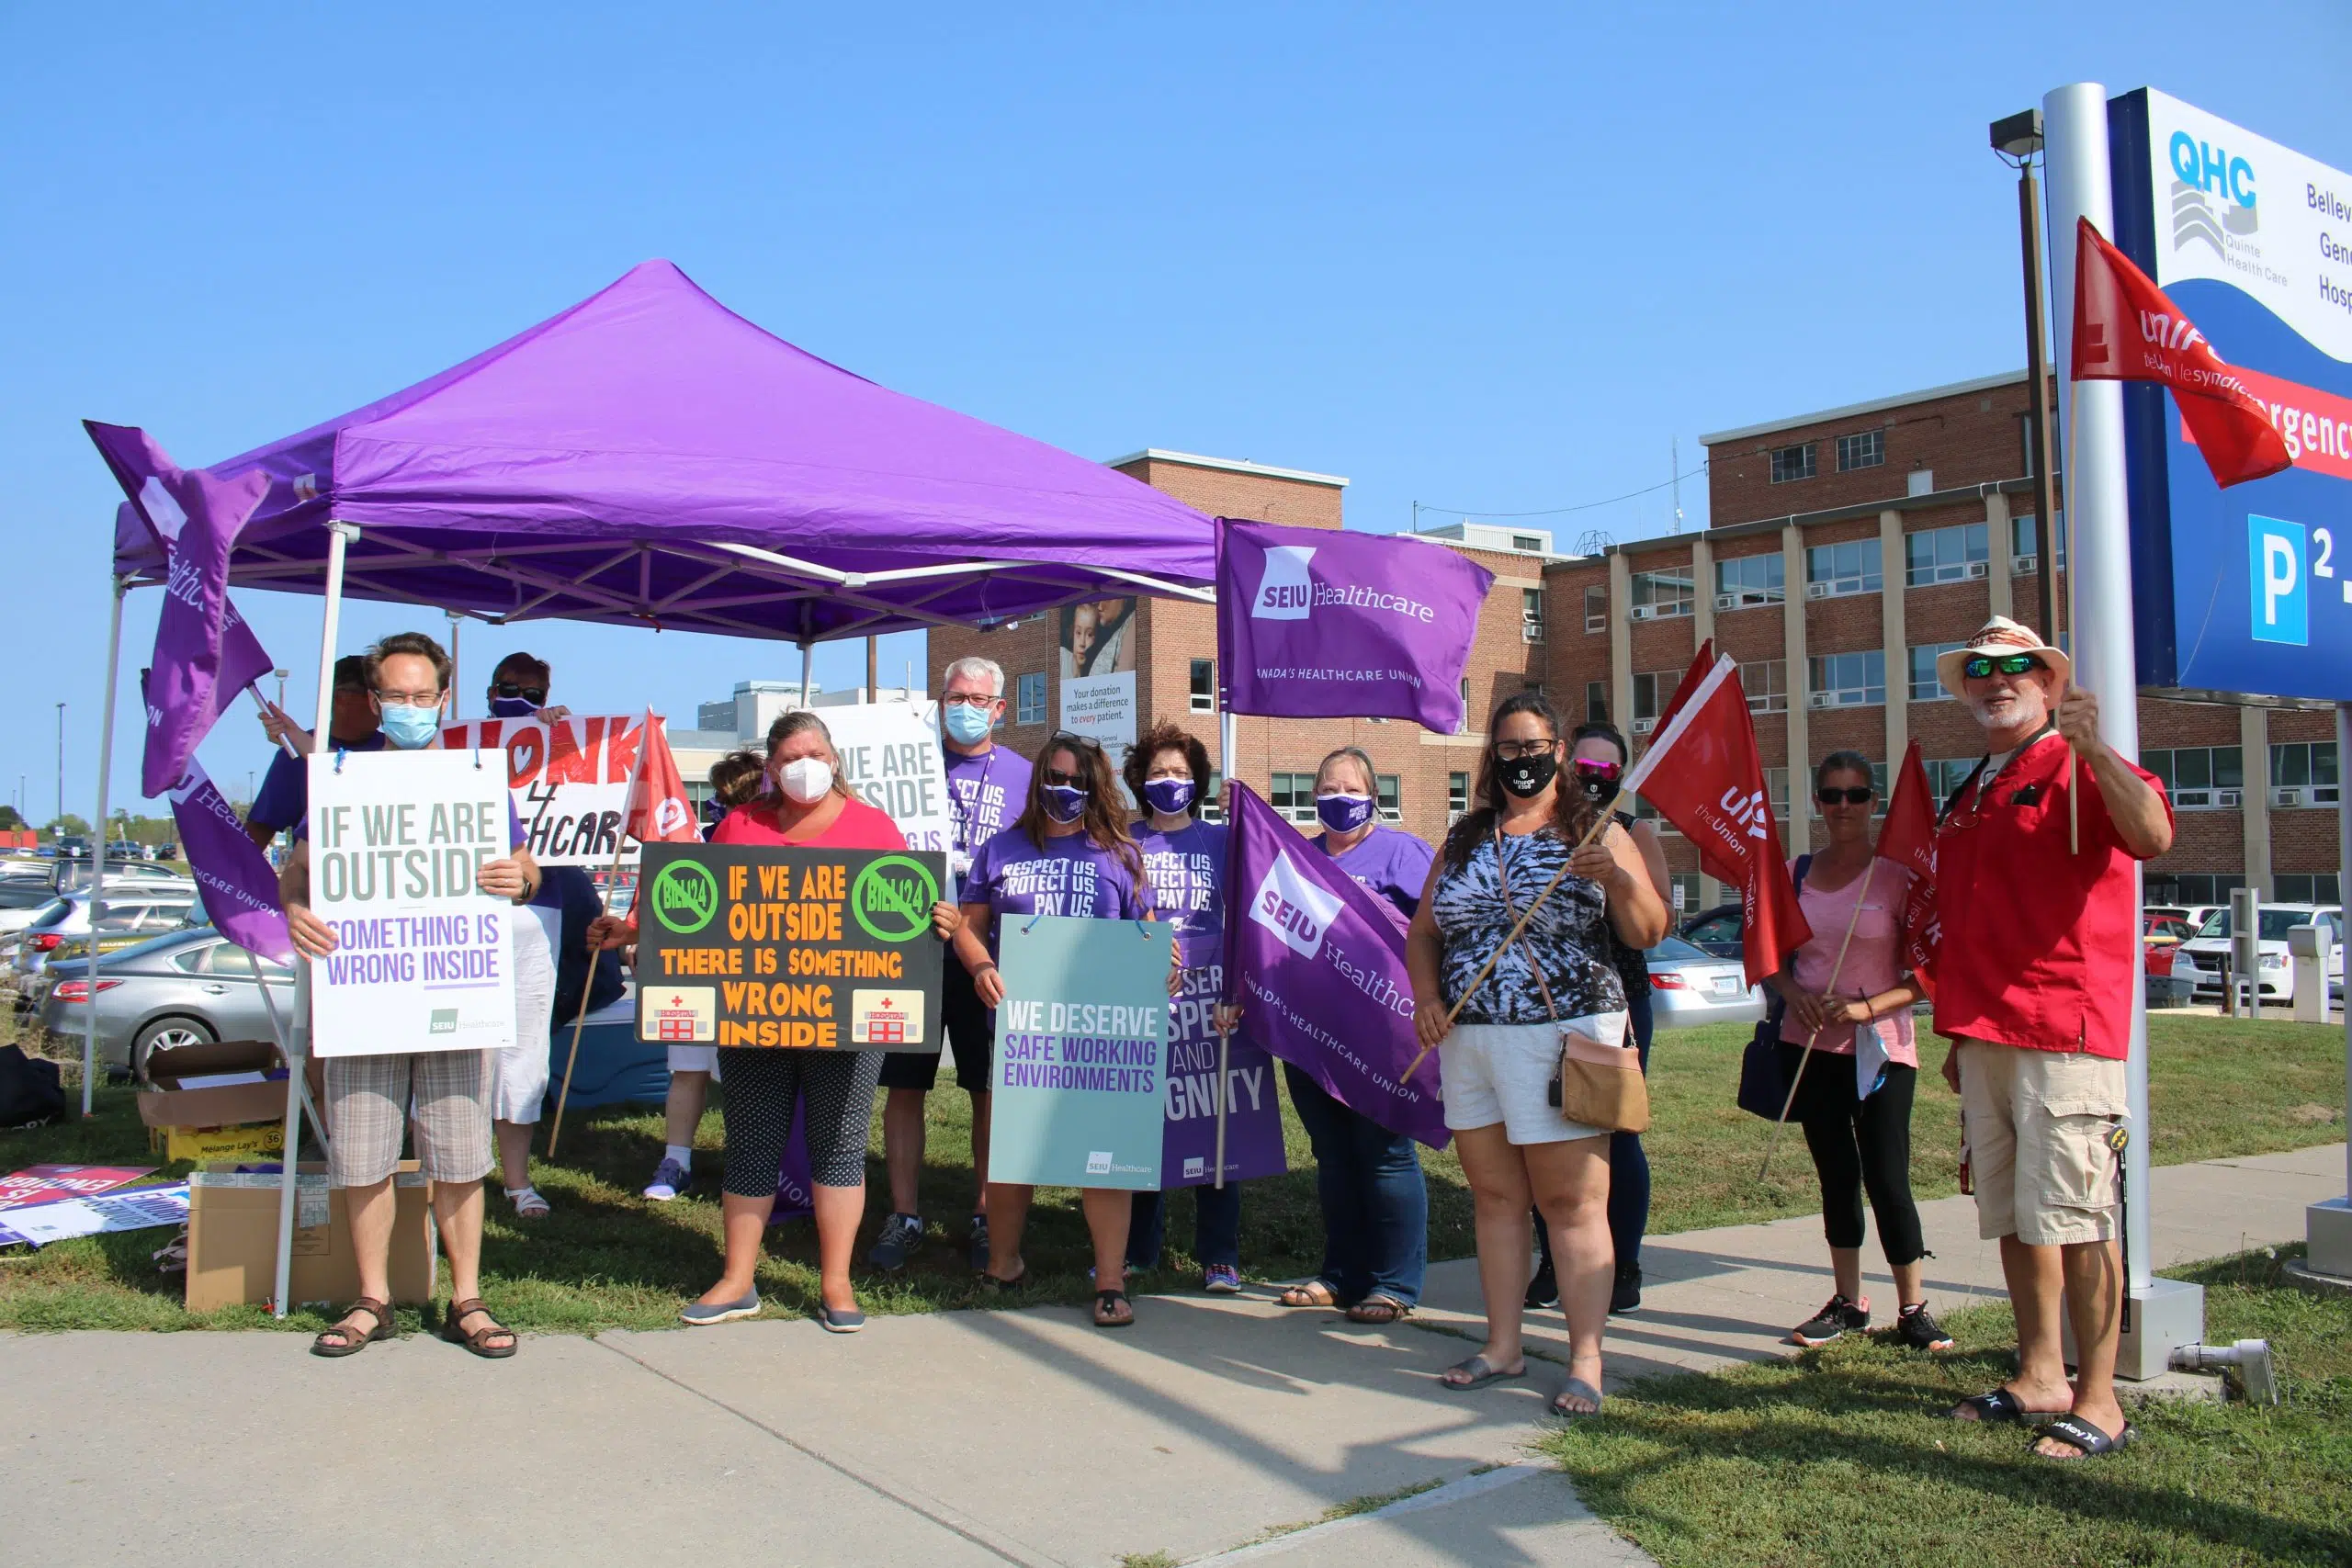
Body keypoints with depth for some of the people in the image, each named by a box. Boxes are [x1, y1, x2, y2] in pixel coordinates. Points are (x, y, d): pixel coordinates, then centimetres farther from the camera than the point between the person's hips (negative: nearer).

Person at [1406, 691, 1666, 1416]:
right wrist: (1426, 995, 0)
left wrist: (1615, 878, -22)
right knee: (1495, 1197, 10)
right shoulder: (1465, 838, 15)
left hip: (1563, 1035, -4)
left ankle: (1586, 1361, 4)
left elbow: (1648, 933, -4)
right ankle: (1503, 1346, 21)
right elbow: (1423, 931, 17)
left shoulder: (1595, 832, 2)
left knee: (1572, 1202, -4)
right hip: (1469, 1037, 5)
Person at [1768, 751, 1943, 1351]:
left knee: (1887, 1180, -3)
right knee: (1836, 1176, 11)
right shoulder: (1795, 873, 6)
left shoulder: (1896, 874, -7)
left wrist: (1869, 1006, -20)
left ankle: (1913, 1310, 12)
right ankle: (1848, 1302, 22)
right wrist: (1793, 993, -5)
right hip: (1810, 1046, 4)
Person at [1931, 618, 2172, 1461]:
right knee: (2011, 1218, 12)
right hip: (1985, 1036, 8)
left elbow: (2152, 837, -26)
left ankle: (2098, 1401, 3)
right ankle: (2040, 1377, 22)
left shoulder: (2078, 768, -4)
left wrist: (2091, 748, -35)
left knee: (2072, 1218, -5)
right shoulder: (1968, 796, 20)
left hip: (2062, 1031, -8)